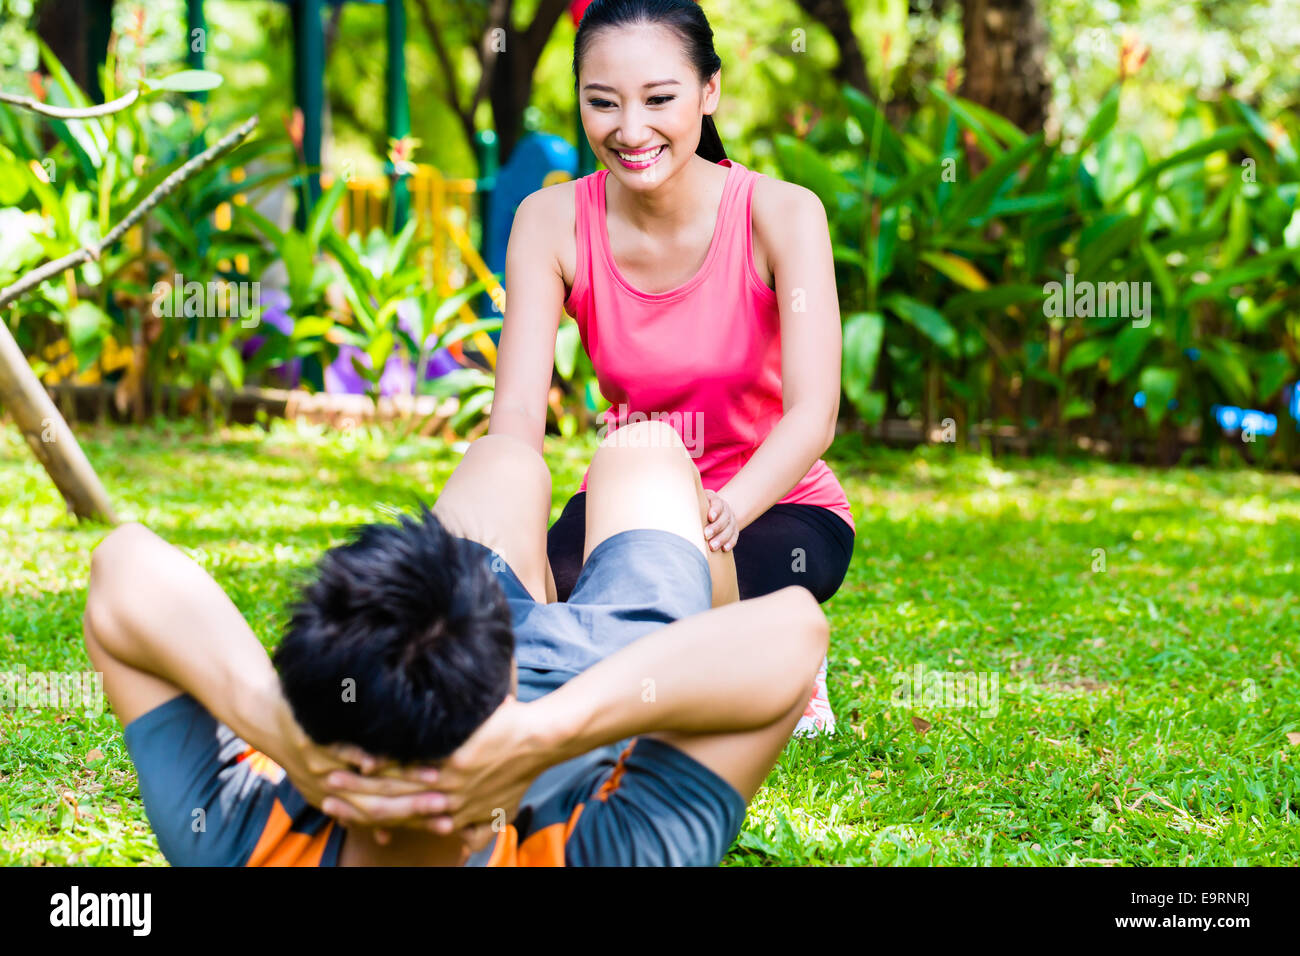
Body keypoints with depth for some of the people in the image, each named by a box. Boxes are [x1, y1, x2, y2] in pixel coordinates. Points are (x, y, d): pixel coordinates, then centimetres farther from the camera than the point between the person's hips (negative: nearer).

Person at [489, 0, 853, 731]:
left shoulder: (781, 214, -17)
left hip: (776, 505, -2)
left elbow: (814, 414, -26)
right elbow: (518, 407, -19)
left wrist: (726, 511, -47)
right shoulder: (552, 222, -11)